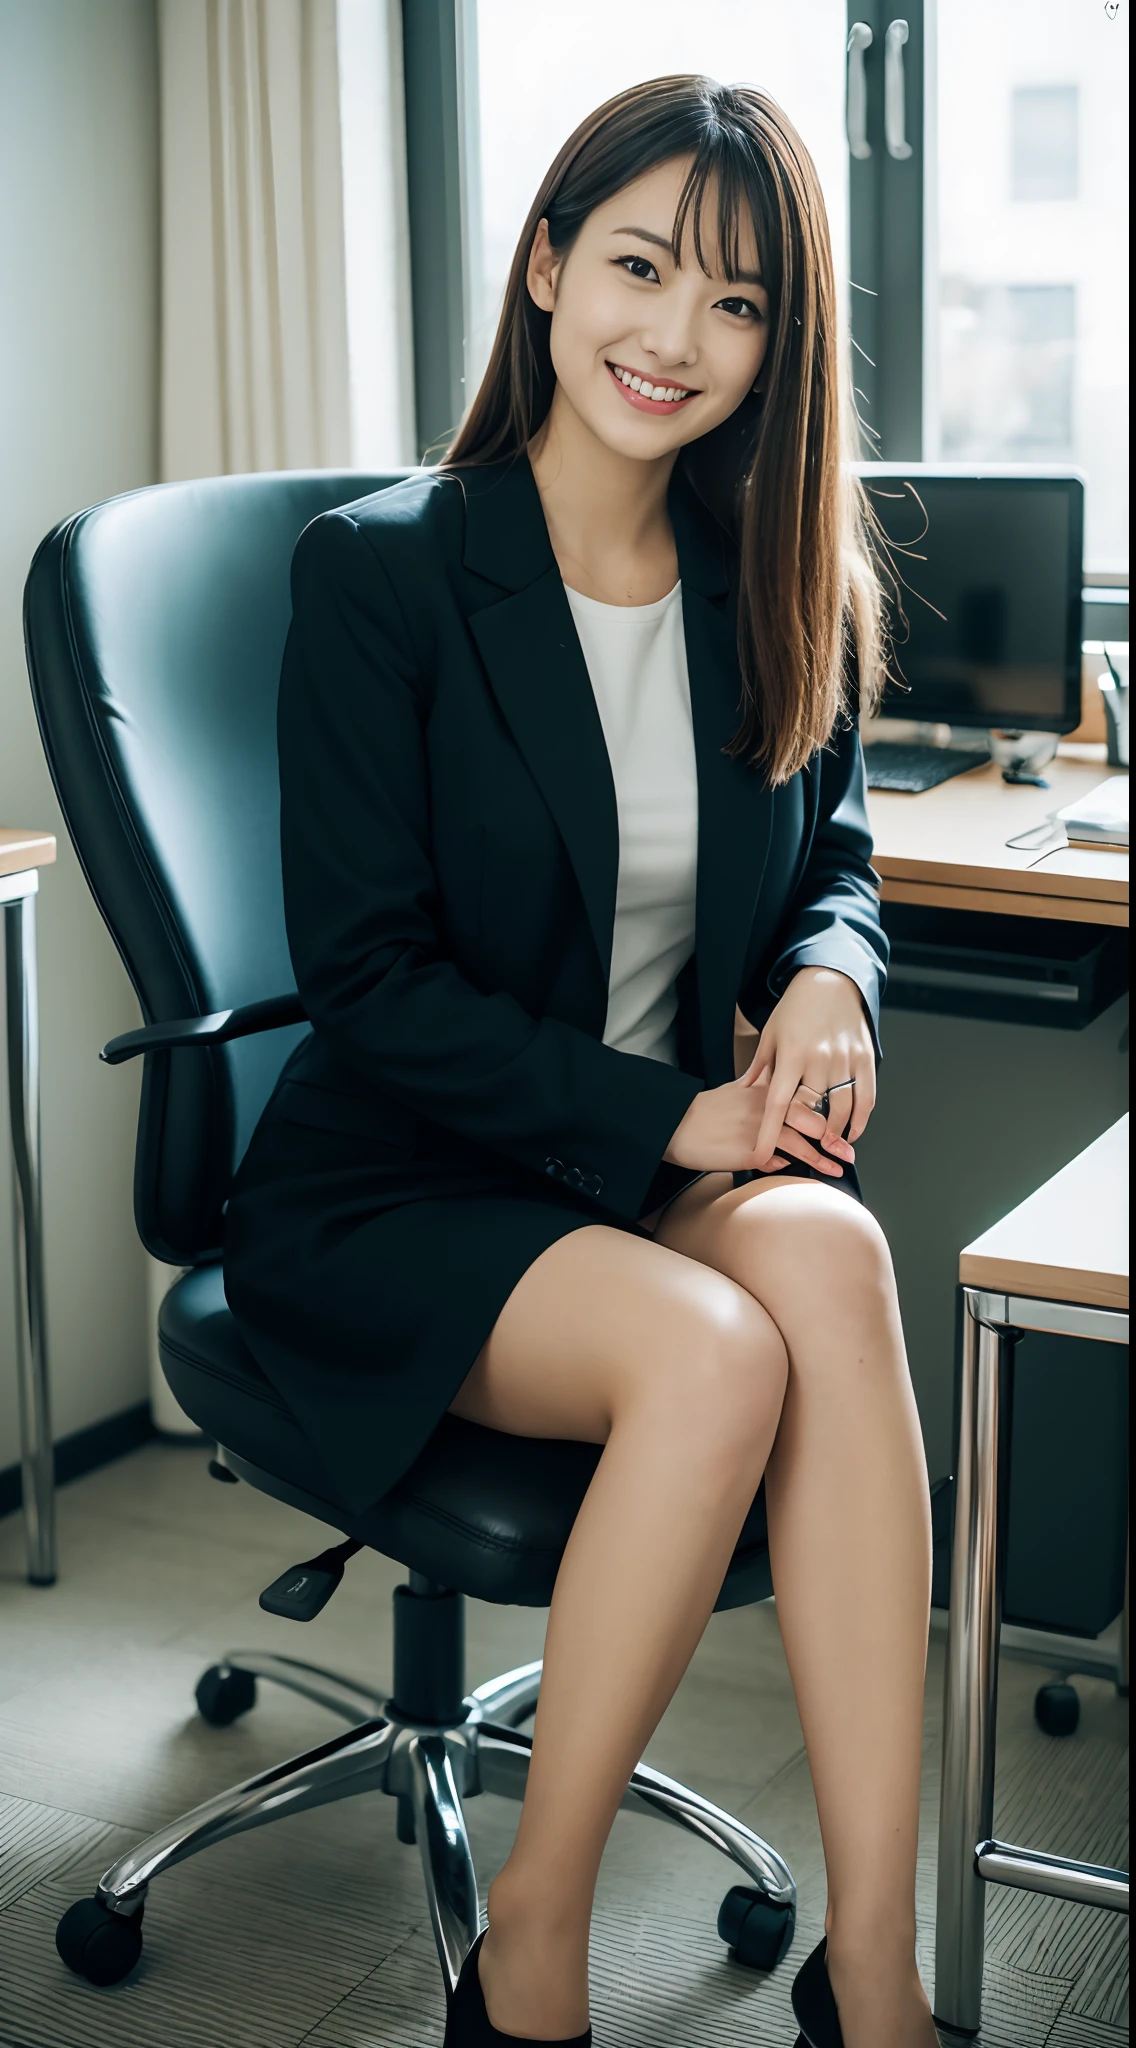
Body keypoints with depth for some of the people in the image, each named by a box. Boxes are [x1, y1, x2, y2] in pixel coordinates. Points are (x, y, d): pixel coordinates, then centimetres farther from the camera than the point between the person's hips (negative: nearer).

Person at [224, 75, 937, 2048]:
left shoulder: (783, 591, 5)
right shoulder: (382, 570, -9)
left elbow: (832, 859, 16)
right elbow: (367, 976, -12)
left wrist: (826, 972, -9)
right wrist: (663, 1118, -19)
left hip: (682, 1158, 4)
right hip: (389, 1198, -4)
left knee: (828, 1252, -31)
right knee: (715, 1350, -33)